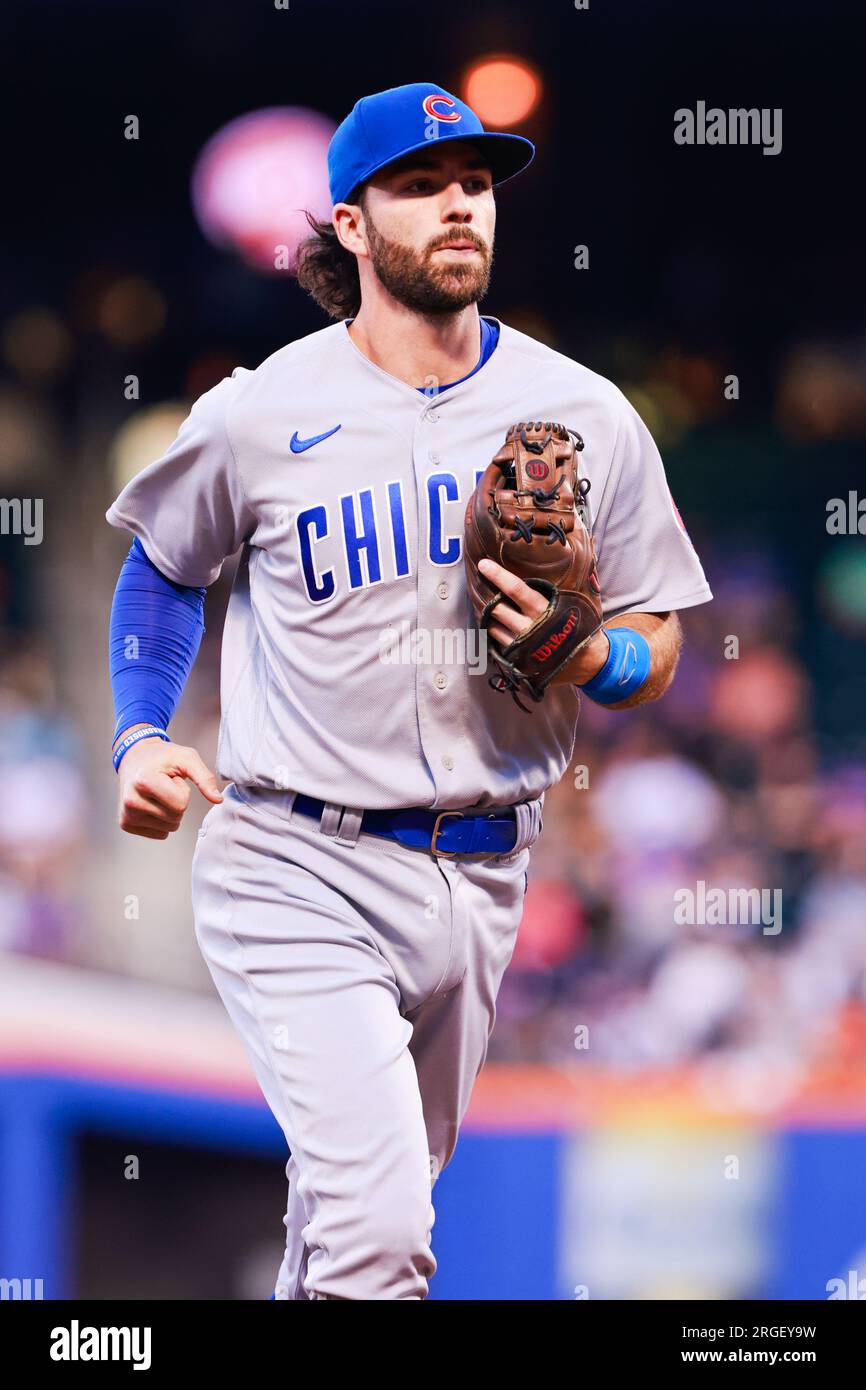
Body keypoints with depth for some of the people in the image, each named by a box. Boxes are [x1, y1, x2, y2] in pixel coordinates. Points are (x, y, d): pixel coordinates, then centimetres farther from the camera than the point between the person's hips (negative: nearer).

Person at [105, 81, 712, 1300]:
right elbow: (164, 569, 14)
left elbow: (656, 649, 8)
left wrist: (584, 657, -14)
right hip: (299, 868, -4)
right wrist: (141, 737, 0)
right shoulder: (258, 415, -5)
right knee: (378, 1226, -22)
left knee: (379, 1198, 19)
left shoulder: (584, 416, 2)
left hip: (481, 877, 4)